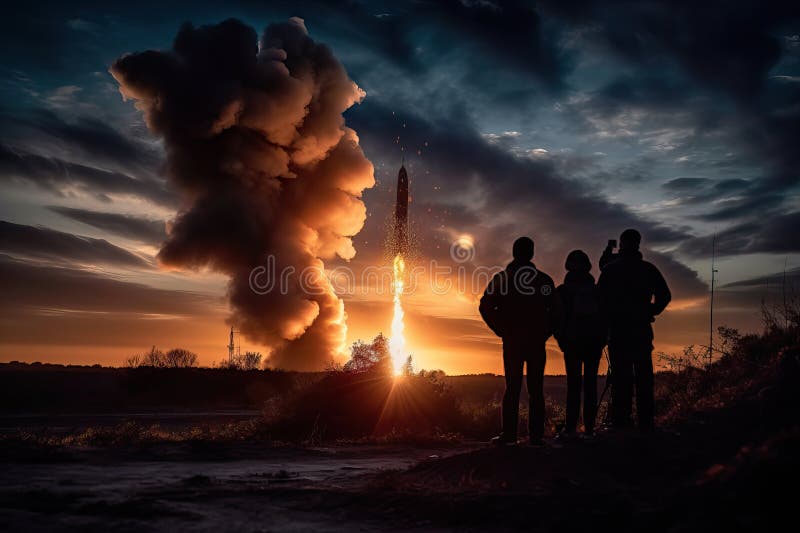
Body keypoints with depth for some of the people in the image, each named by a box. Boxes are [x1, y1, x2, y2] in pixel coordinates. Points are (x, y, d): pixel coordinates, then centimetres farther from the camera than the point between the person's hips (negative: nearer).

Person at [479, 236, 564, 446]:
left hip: (512, 342, -1)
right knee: (536, 389, 4)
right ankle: (536, 435, 2)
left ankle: (509, 434, -2)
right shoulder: (544, 279, 6)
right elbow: (557, 310, 3)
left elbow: (485, 307, -4)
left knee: (512, 388, 3)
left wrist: (501, 330, 3)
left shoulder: (501, 278, 2)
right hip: (537, 342, 1)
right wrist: (545, 332, 9)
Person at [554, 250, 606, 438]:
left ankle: (571, 427, -8)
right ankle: (589, 427, 0)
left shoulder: (562, 291, 1)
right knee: (590, 383, 3)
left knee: (573, 384, -2)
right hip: (595, 342, 2)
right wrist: (602, 340, 13)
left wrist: (561, 339, 6)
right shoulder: (597, 291, 7)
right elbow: (606, 317, 8)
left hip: (572, 342, -2)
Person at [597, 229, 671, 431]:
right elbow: (664, 295, 2)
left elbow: (601, 298, -5)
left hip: (618, 329, -1)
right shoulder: (648, 269, 4)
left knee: (620, 376, 0)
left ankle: (620, 420, -3)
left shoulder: (610, 269, -1)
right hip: (642, 330, 1)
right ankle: (646, 422, 5)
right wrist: (649, 312, 13)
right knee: (644, 376, 6)